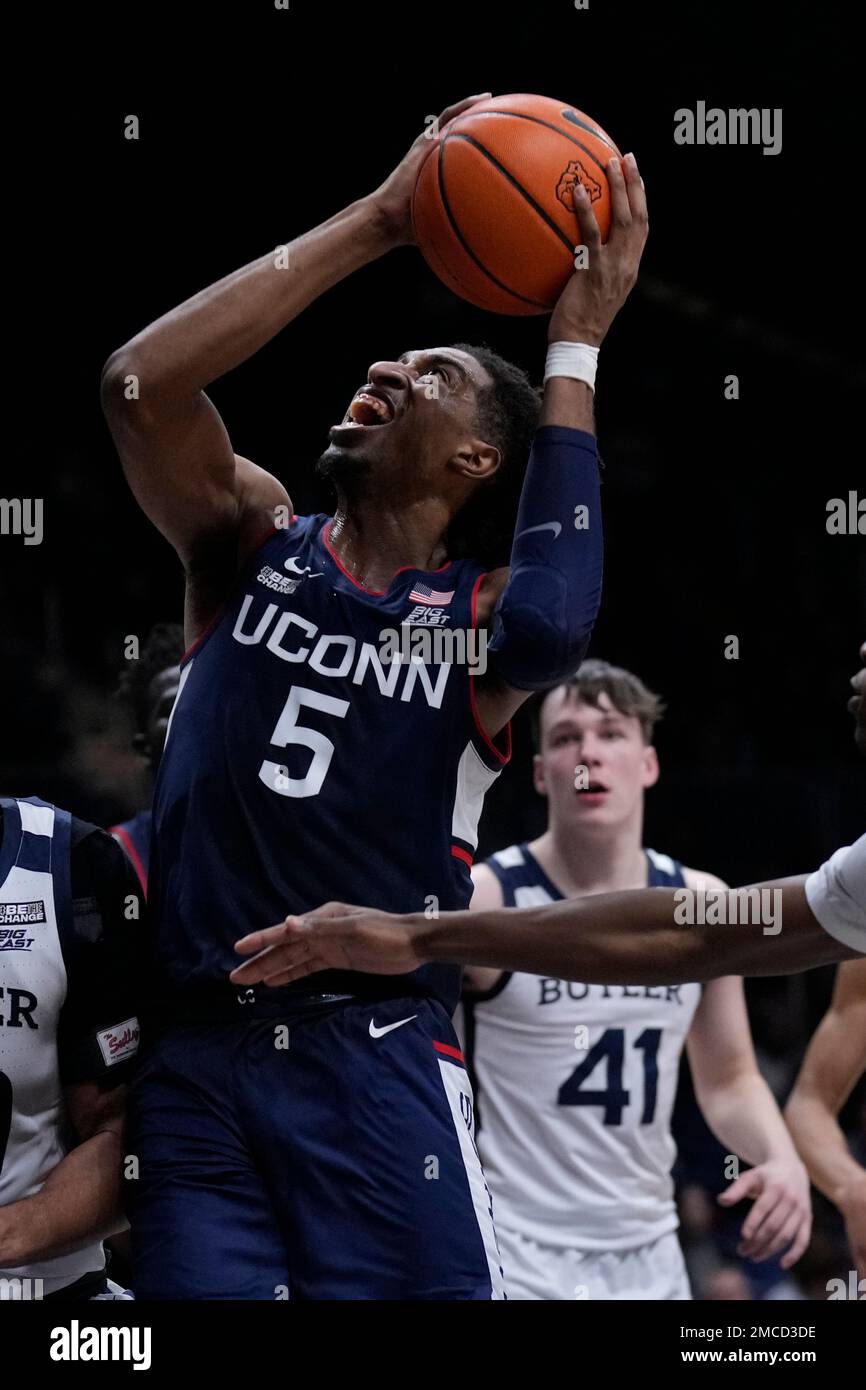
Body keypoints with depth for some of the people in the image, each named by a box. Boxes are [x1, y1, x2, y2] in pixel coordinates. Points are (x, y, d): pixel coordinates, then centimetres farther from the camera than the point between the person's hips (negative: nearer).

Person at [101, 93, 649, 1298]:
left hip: (375, 1061, -2)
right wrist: (375, 225, -9)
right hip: (195, 1053, 2)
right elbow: (140, 383, -10)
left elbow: (549, 624, -23)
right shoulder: (254, 541, 9)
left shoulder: (479, 617, 4)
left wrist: (575, 347, -16)